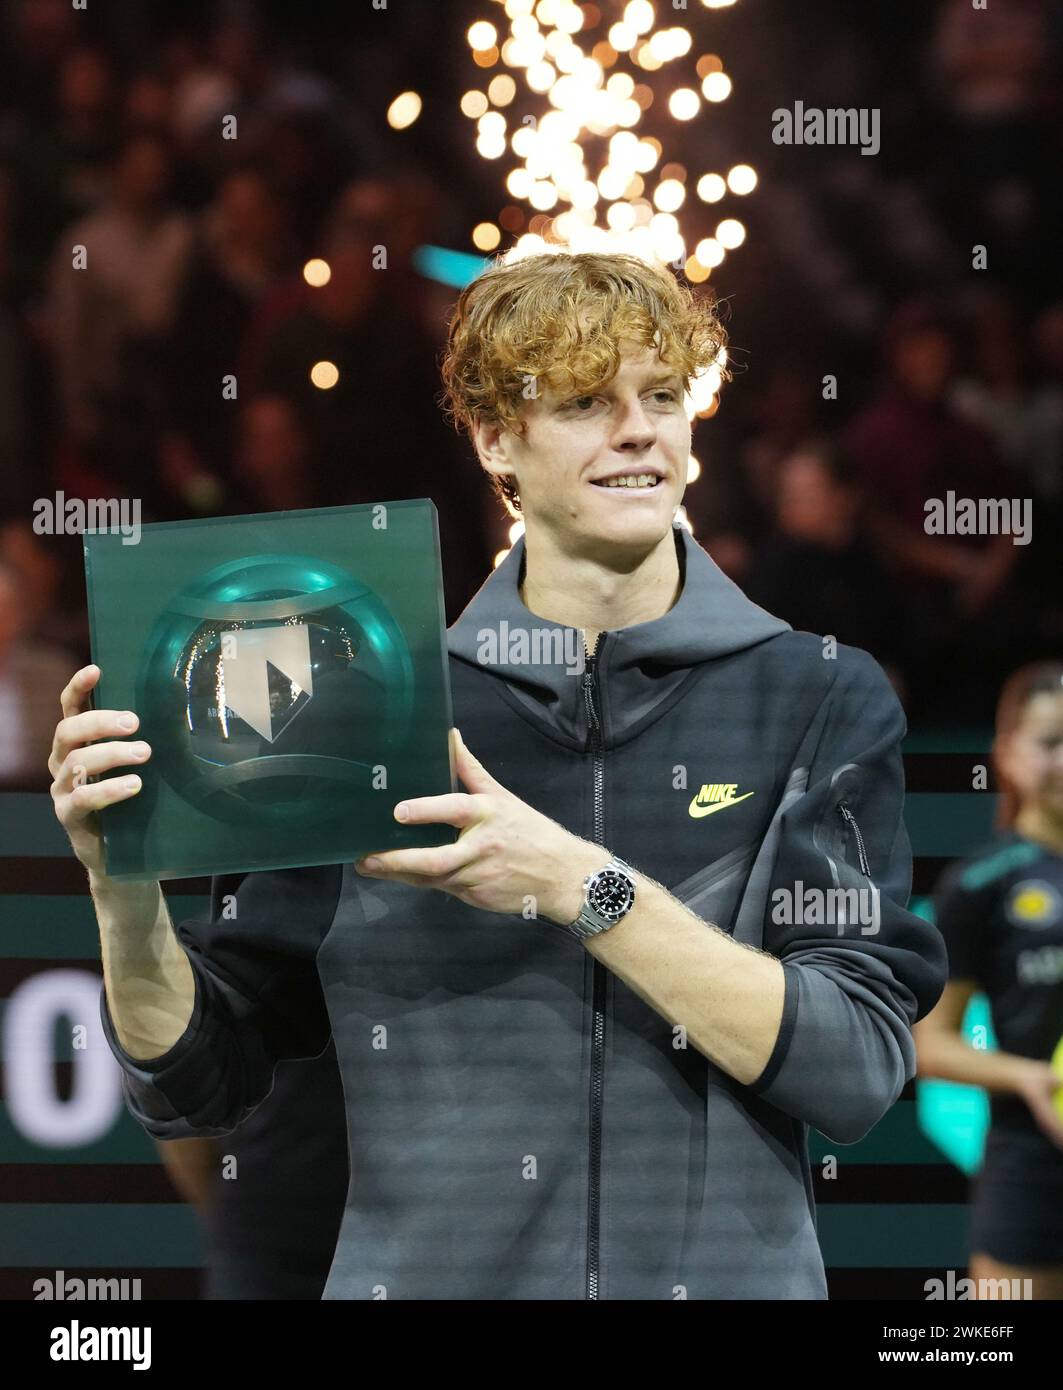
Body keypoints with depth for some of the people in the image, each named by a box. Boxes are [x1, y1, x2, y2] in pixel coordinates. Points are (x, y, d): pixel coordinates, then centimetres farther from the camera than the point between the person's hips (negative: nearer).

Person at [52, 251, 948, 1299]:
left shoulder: (825, 700, -2)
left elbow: (859, 1071, -13)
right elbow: (194, 1086, 2)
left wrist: (580, 886, -20)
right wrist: (123, 889, -15)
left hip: (728, 1272, -1)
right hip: (420, 1268, 1)